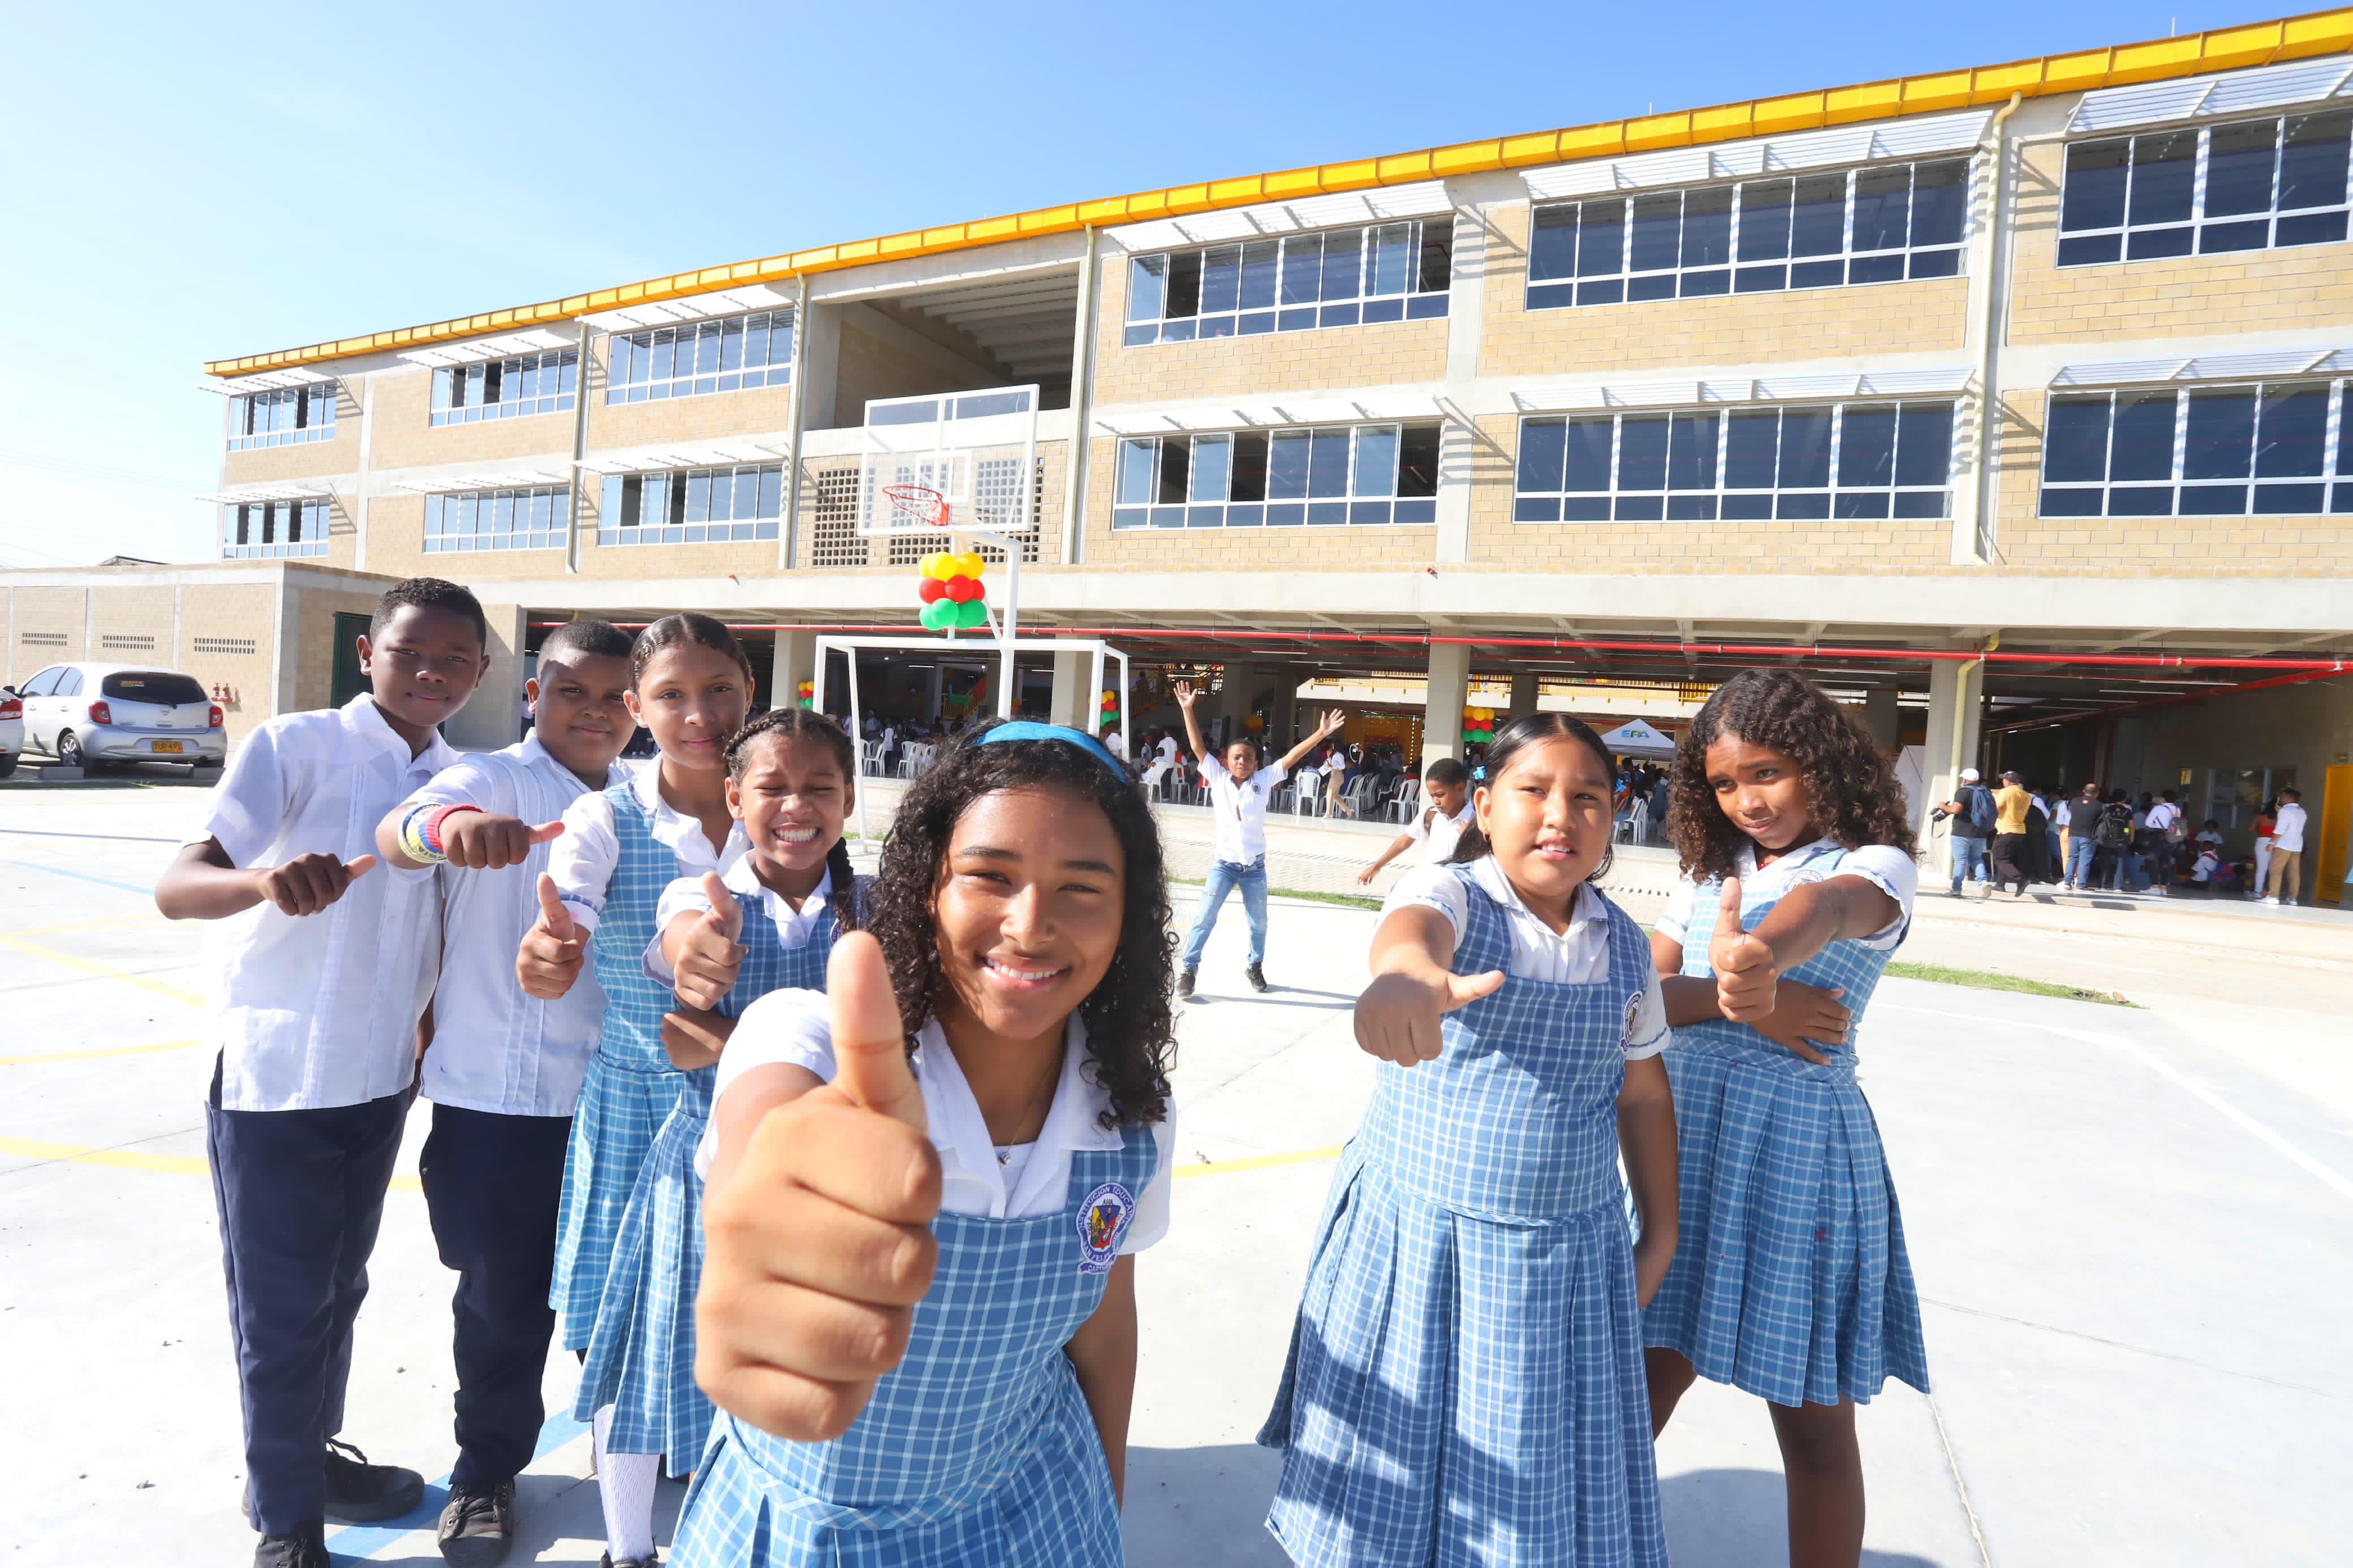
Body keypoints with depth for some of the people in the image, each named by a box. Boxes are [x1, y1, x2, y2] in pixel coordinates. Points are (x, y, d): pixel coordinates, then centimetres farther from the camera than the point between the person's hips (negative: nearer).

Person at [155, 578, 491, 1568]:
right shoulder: (292, 748, -12)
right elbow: (176, 886, -22)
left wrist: (426, 1039, 10)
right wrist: (267, 879, -43)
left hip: (381, 1079, 5)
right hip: (271, 1076, -5)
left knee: (338, 1290, 20)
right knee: (280, 1306, 7)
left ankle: (311, 1454, 41)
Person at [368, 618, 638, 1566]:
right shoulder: (490, 782, -10)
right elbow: (395, 834, -31)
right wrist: (448, 826, -54)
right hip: (498, 1098, -4)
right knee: (506, 1297, 12)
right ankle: (487, 1471, 37)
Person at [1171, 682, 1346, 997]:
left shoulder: (1263, 780, -4)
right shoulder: (1217, 778, -5)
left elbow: (1292, 756, -7)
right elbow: (1198, 747, -9)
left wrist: (1322, 733, -12)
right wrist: (1188, 710, -17)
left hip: (1255, 866, 2)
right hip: (1224, 864, -2)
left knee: (1259, 922, 14)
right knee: (1204, 918, -3)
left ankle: (1255, 966, 36)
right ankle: (1189, 969, 9)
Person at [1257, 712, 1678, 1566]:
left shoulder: (1625, 945, 1)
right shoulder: (1449, 893, -13)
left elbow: (1642, 1092, 11)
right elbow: (1409, 926, -38)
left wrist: (1660, 1235, 13)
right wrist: (1407, 973, -62)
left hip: (1569, 1253, 3)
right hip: (1415, 1231, -3)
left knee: (1541, 1494, 16)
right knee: (1394, 1483, 15)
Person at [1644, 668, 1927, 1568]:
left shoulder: (1876, 867, -6)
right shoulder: (1713, 870, 9)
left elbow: (1824, 905, -32)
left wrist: (1763, 954, -55)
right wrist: (1743, 1000, -18)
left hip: (1798, 1146, -4)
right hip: (1683, 1135, 4)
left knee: (1812, 1417, 9)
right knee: (1646, 1374, 11)